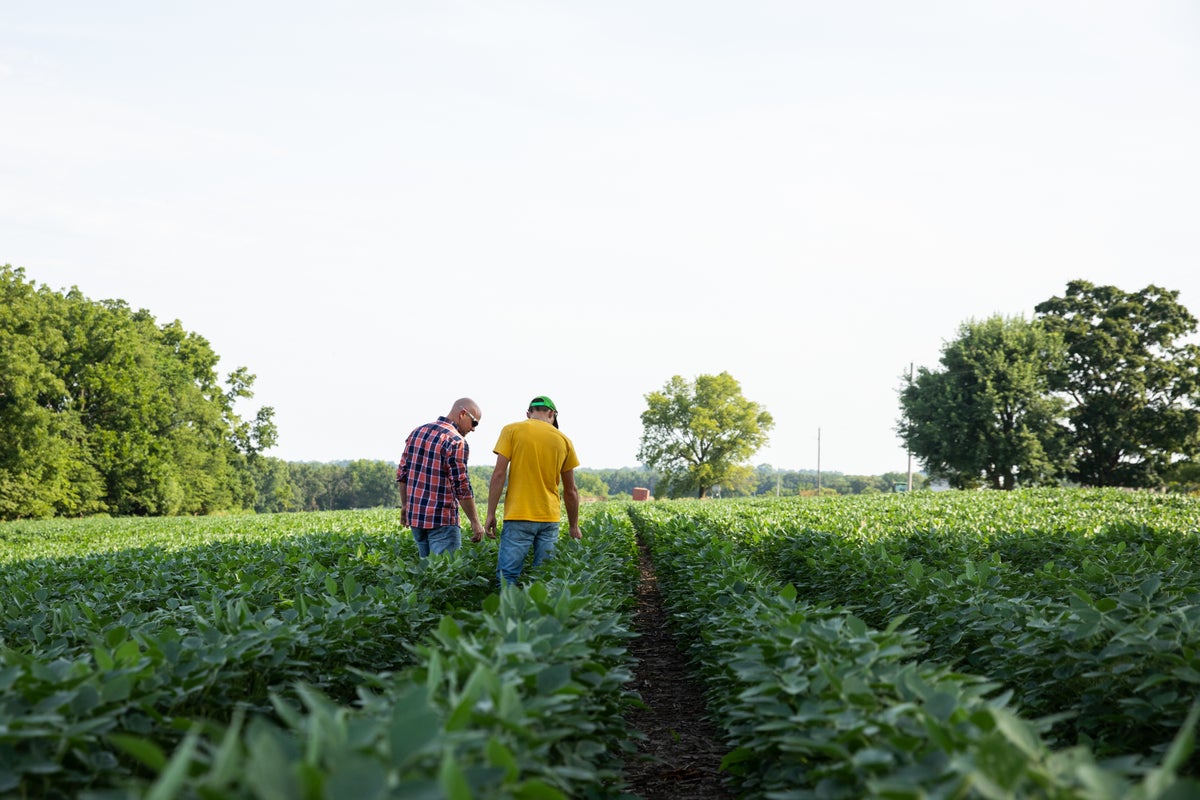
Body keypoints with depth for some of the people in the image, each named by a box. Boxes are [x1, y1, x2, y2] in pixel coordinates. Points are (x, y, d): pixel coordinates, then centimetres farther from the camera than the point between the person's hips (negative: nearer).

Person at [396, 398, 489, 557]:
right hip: (442, 520, -8)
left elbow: (401, 475, 13)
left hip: (415, 516, 8)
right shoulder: (456, 441, -14)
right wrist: (475, 522, -9)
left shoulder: (417, 432, 9)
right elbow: (461, 487, -15)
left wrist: (405, 505, 23)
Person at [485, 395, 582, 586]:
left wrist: (491, 514, -3)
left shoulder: (511, 430, 2)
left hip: (518, 516, -3)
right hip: (550, 518, 3)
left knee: (507, 575, -4)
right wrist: (573, 525, 22)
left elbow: (499, 474, -6)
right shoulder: (563, 440, 10)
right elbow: (571, 491, 13)